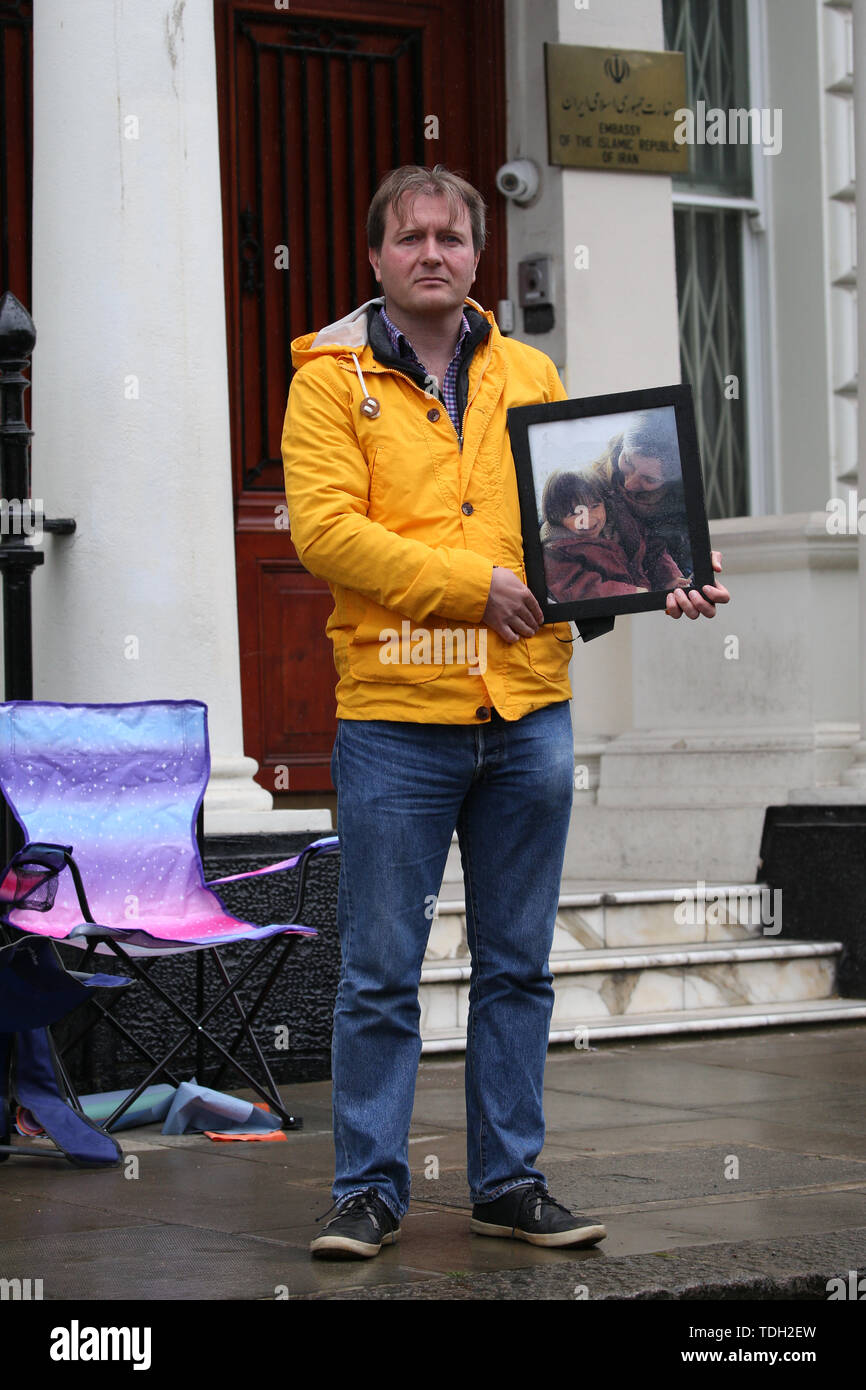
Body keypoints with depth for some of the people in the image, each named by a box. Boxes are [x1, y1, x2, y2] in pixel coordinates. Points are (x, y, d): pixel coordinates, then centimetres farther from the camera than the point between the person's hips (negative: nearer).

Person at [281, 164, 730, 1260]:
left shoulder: (530, 377, 13)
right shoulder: (333, 377, 0)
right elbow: (325, 529, -12)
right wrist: (471, 584, -17)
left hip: (528, 714, 4)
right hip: (395, 716, -4)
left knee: (516, 965, 10)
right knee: (380, 972, 1)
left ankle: (509, 1182, 19)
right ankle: (369, 1190, 11)